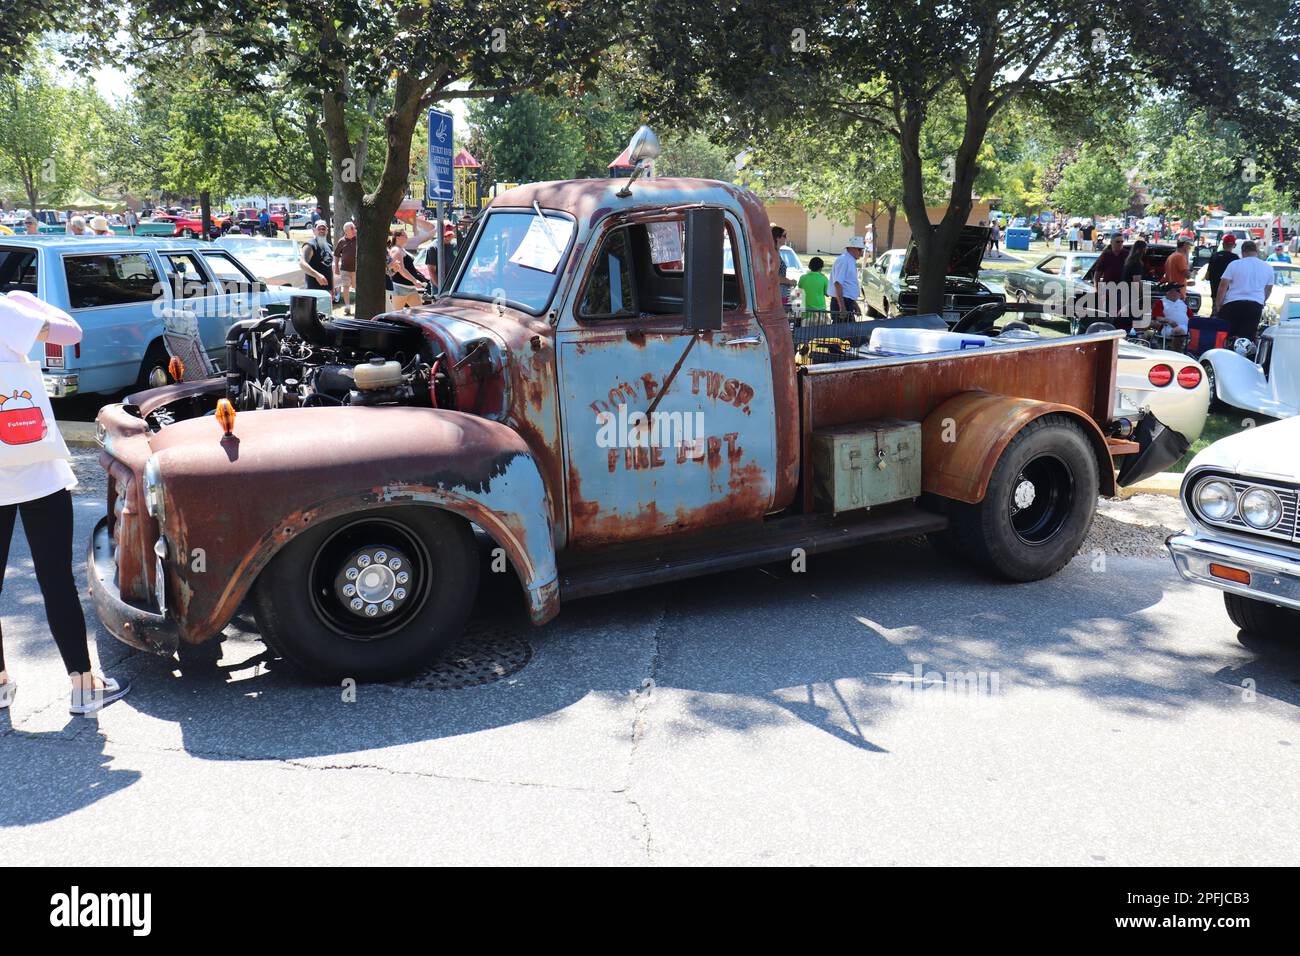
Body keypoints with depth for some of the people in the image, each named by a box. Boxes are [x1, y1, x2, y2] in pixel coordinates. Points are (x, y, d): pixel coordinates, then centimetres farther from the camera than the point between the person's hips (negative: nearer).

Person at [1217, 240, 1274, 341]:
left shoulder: (1234, 264, 0)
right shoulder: (1268, 267, 11)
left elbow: (1223, 285, -4)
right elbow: (1268, 289, 21)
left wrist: (1219, 305, 3)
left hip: (1232, 304, -2)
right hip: (1255, 306, 2)